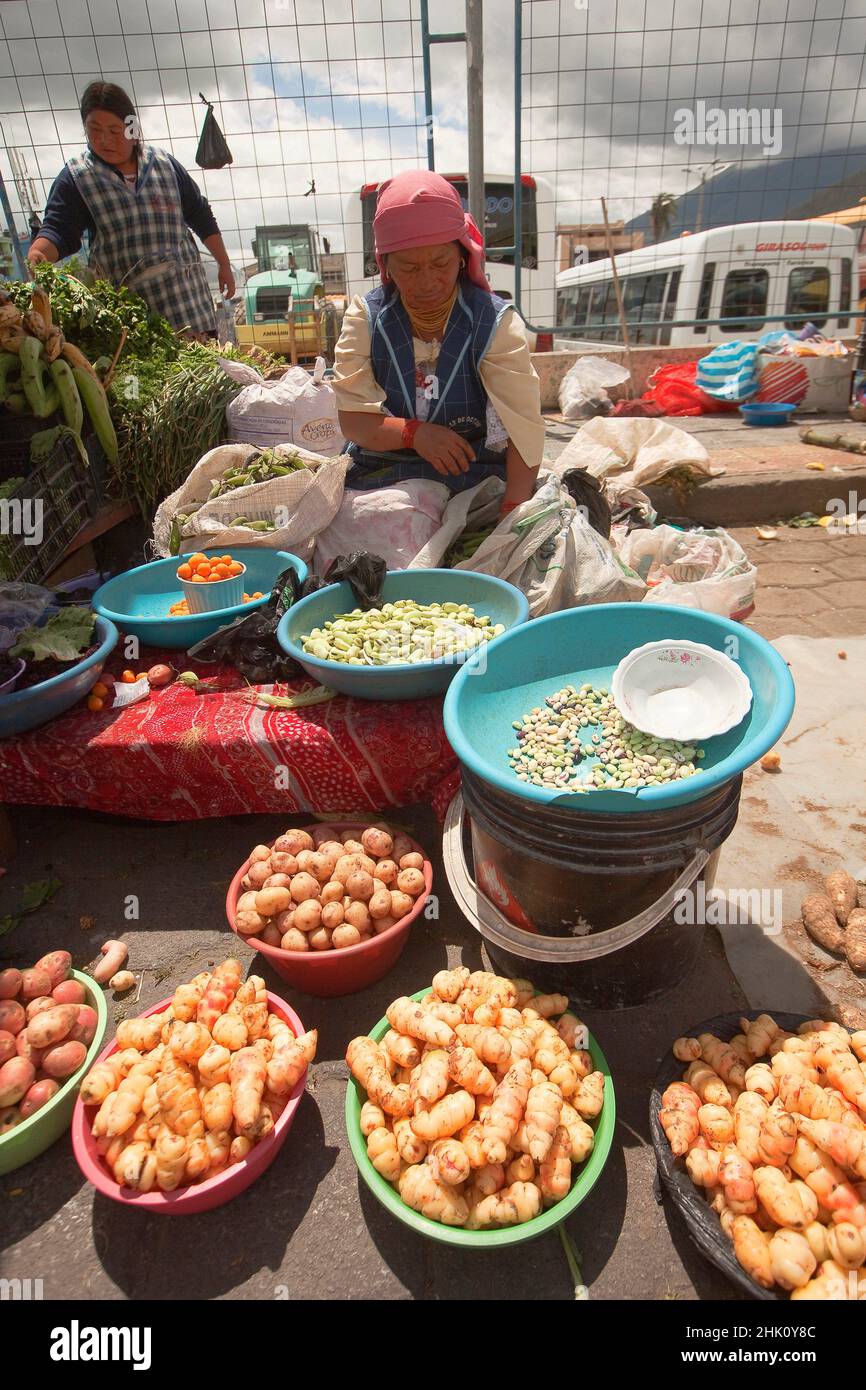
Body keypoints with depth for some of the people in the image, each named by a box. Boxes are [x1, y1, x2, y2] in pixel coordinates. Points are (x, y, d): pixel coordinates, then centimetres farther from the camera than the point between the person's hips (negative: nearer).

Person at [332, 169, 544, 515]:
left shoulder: (496, 321, -3)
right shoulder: (366, 317, 3)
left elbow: (523, 428, -13)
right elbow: (353, 420, -1)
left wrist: (513, 512, -27)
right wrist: (414, 433, -21)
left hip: (476, 477, -1)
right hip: (379, 476, 2)